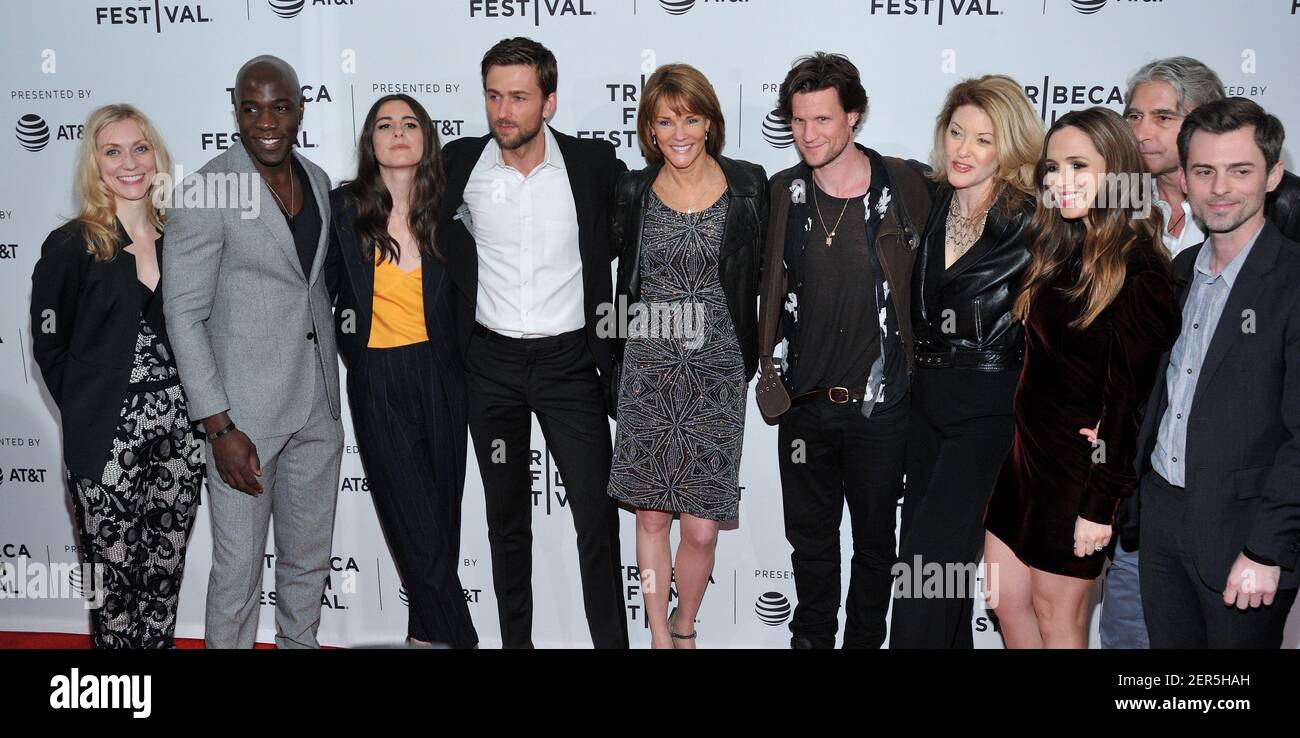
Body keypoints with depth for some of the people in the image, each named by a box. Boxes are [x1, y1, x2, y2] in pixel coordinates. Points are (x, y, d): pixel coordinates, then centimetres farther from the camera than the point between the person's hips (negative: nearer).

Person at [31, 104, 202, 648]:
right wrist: (86, 410, -3)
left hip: (179, 425, 4)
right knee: (114, 577, 6)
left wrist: (198, 408, 6)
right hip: (109, 436, -3)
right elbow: (48, 345, -1)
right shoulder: (71, 246, -5)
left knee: (167, 569, 12)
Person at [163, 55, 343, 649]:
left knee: (310, 559, 17)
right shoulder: (206, 190, -12)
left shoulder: (317, 181, 8)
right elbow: (184, 315, -12)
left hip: (318, 405, 6)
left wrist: (332, 388, 14)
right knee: (238, 569, 2)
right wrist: (218, 426, -16)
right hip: (246, 411, -6)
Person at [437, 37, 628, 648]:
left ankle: (611, 640, 11)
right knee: (505, 517, 12)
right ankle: (514, 638, 25)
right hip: (491, 363, 2)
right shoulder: (458, 164, -2)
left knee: (597, 517, -2)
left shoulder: (594, 164, -6)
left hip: (569, 360, -1)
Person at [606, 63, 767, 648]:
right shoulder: (633, 192, 3)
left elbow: (762, 275, 5)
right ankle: (659, 634, 23)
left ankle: (685, 627, 27)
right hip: (648, 370, 1)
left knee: (702, 529, 0)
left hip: (717, 371, -1)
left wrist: (760, 354, 1)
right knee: (652, 516, 6)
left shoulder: (748, 187, 0)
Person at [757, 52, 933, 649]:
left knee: (874, 539, 13)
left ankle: (864, 639, 32)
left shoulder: (905, 186, -8)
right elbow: (767, 287, 10)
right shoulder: (782, 193, 1)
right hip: (804, 402, 3)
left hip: (880, 403, -2)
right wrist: (765, 361, 4)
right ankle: (811, 637, 35)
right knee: (809, 535, 16)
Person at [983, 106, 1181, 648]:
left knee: (1055, 614, 7)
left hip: (1080, 463, -8)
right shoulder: (1062, 248, 7)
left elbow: (1129, 396, -19)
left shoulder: (1136, 268, -18)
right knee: (1005, 597, 15)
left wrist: (1099, 502, -18)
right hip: (1030, 447, 8)